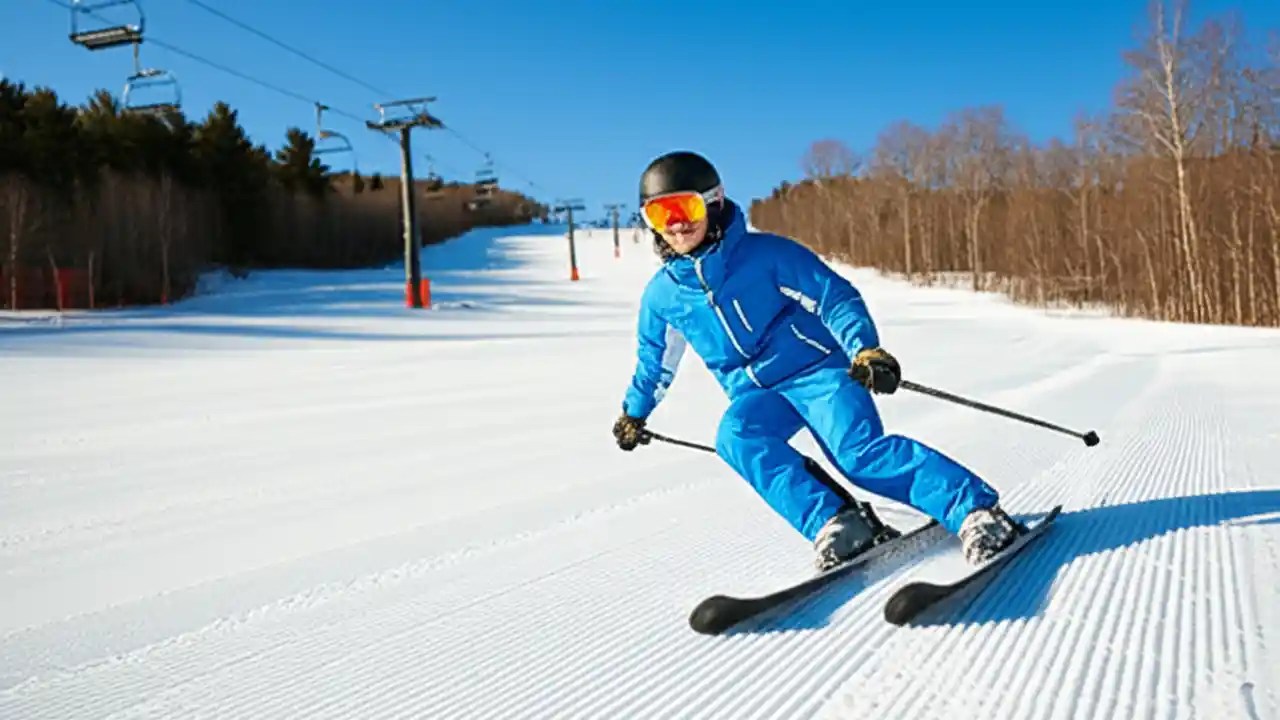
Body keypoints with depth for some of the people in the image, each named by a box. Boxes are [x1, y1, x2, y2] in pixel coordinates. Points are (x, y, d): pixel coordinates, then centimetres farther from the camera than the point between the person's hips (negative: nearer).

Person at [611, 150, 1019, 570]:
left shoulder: (765, 253, -8)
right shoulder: (661, 294, 5)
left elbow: (834, 297, -8)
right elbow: (655, 359, 24)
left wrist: (864, 348, -25)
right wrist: (634, 411, 36)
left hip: (815, 369, -3)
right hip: (756, 393, 4)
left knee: (860, 452, -27)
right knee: (735, 437, -31)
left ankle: (978, 513, -26)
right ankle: (836, 524, -37)